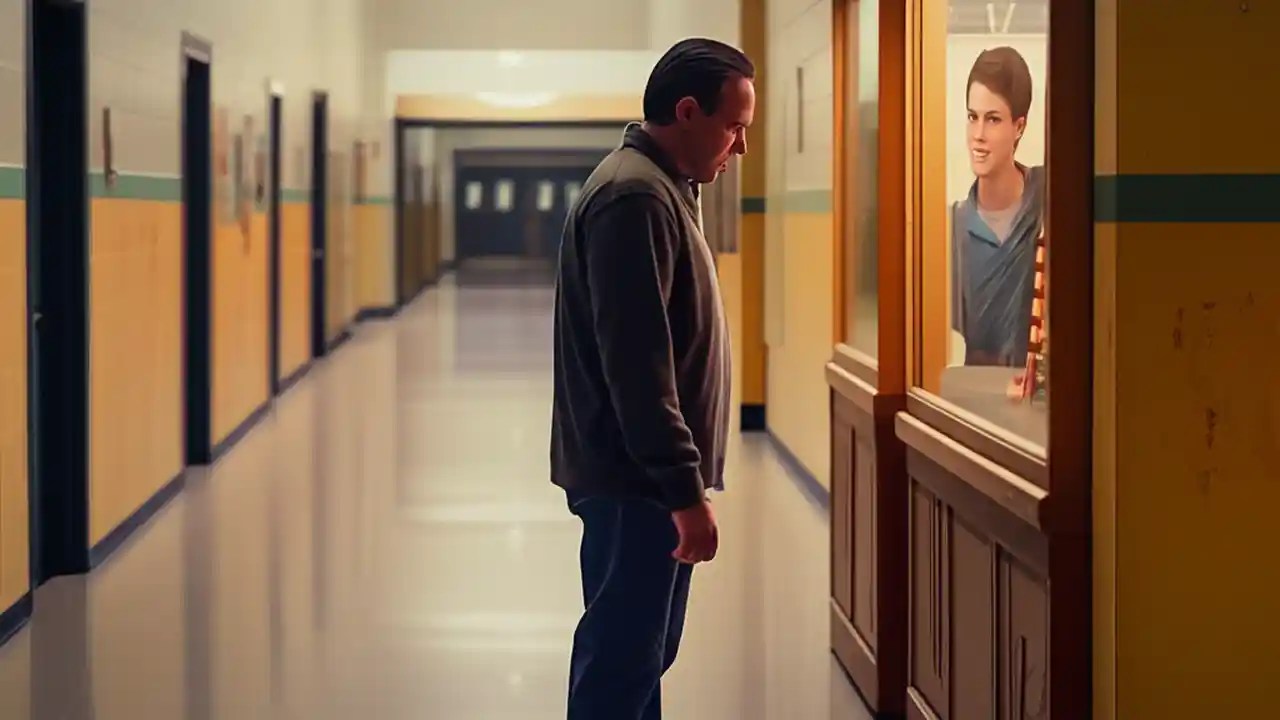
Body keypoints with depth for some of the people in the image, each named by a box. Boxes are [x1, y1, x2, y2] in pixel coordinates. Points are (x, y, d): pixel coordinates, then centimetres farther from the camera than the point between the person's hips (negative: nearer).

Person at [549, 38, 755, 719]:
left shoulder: (657, 187, 15)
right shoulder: (635, 196, -18)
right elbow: (635, 365, -24)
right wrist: (684, 489, -24)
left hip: (645, 473, 11)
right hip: (633, 477, -11)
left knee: (640, 650, 16)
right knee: (620, 660, -6)